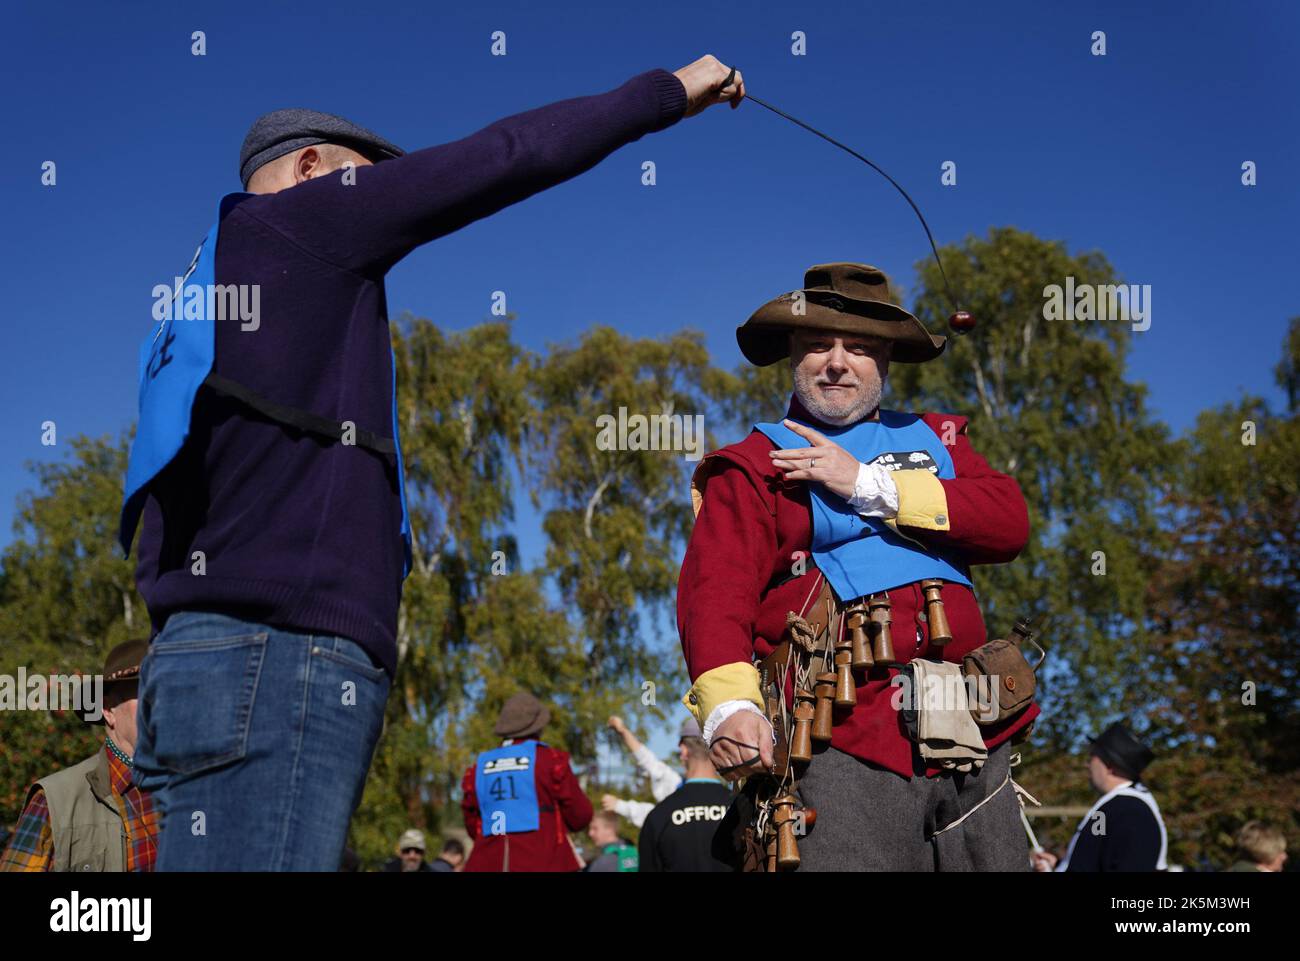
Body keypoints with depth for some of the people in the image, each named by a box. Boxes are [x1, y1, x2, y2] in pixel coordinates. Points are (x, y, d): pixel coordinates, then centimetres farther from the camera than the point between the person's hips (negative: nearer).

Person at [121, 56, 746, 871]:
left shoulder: (199, 289, 29)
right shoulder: (305, 214, 5)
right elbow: (505, 160, 5)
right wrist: (669, 92, 17)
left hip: (215, 653, 9)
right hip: (279, 657, -9)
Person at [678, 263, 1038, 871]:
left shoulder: (934, 439, 21)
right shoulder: (755, 465, 8)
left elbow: (1009, 523, 3)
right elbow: (713, 593, -7)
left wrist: (869, 485, -5)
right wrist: (728, 705, -26)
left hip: (973, 738, 5)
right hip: (848, 745, -4)